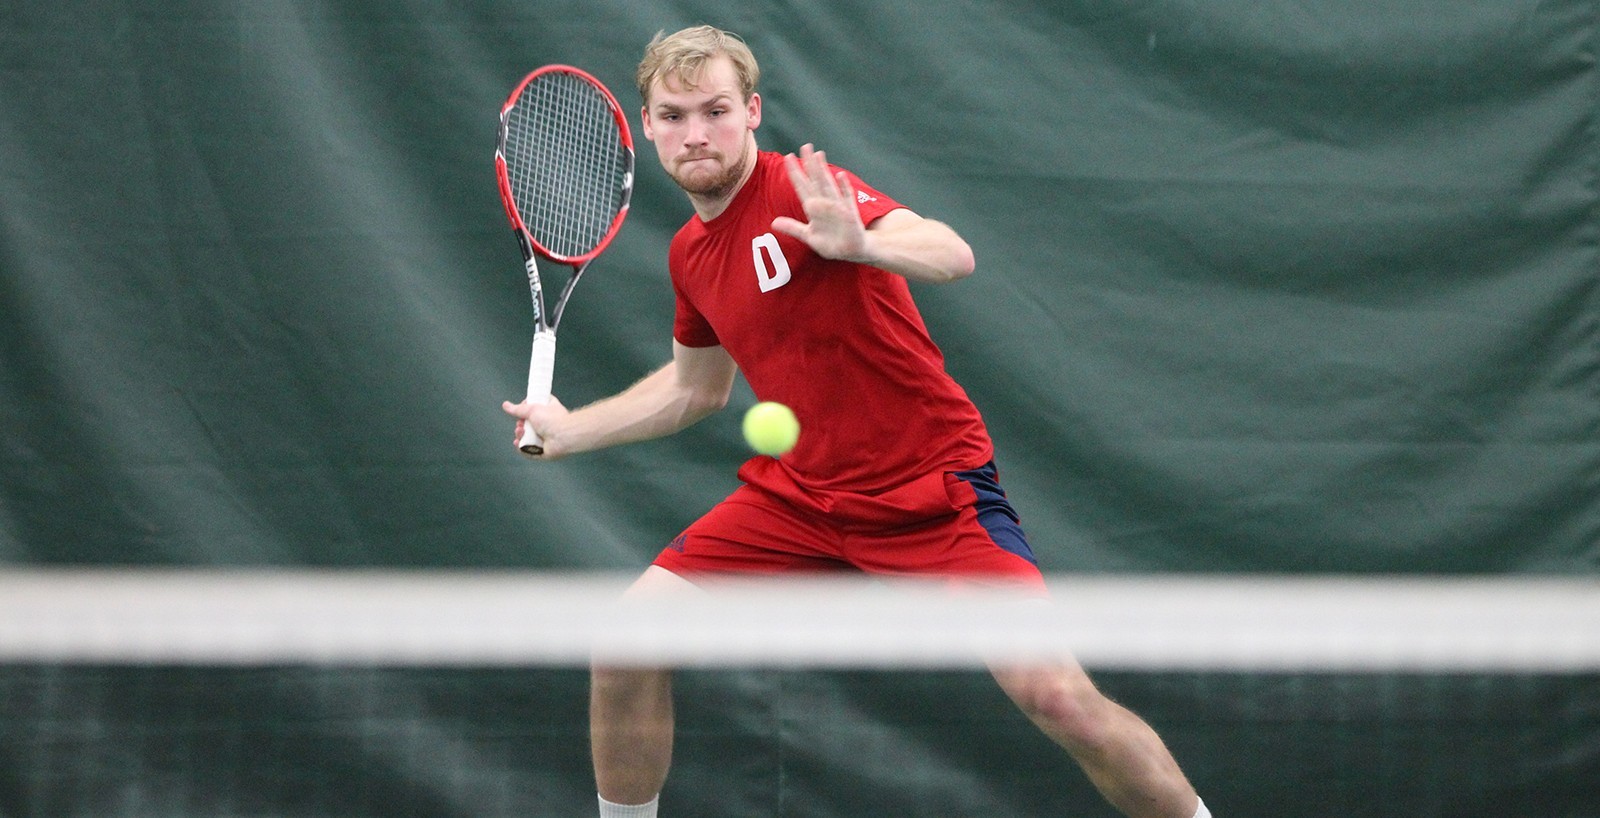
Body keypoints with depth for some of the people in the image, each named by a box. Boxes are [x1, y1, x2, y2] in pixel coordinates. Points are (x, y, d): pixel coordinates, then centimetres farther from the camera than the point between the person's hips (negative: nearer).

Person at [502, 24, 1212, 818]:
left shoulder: (800, 192, -15)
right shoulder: (689, 253, 8)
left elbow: (952, 255, -32)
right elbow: (696, 387, 27)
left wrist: (857, 242, -51)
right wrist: (570, 429, 25)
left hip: (931, 488, -7)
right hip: (799, 492, 7)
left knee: (1055, 695, -21)